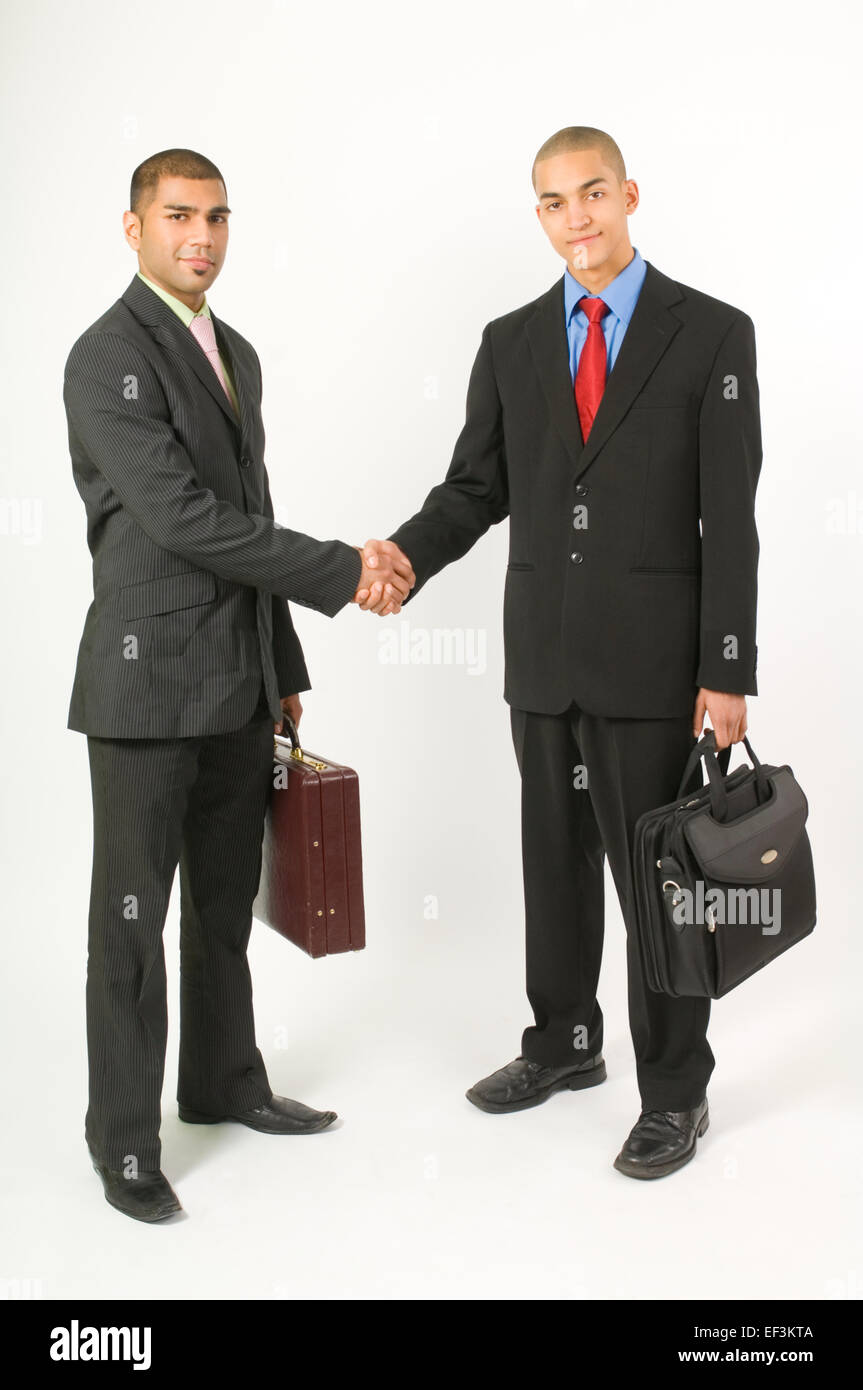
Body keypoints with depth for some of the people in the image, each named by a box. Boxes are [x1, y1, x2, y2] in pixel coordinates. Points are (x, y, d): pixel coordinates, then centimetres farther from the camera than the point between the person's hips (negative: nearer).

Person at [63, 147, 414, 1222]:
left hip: (240, 689, 8)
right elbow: (181, 517, -21)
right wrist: (340, 571, -18)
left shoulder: (236, 354, 15)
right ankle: (124, 1135, 16)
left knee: (225, 905, 17)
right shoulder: (109, 357, -12)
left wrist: (284, 670, 18)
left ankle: (223, 1082, 33)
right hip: (148, 684, -8)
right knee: (132, 919, 3)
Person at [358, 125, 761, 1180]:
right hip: (544, 656, 4)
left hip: (655, 658, -4)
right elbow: (477, 485, 9)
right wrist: (408, 554, -13)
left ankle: (673, 1091, 21)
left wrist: (728, 673, -11)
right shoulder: (510, 342, 9)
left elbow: (731, 519, -7)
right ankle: (562, 1045, 35)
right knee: (555, 858, 16)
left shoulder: (712, 333, -4)